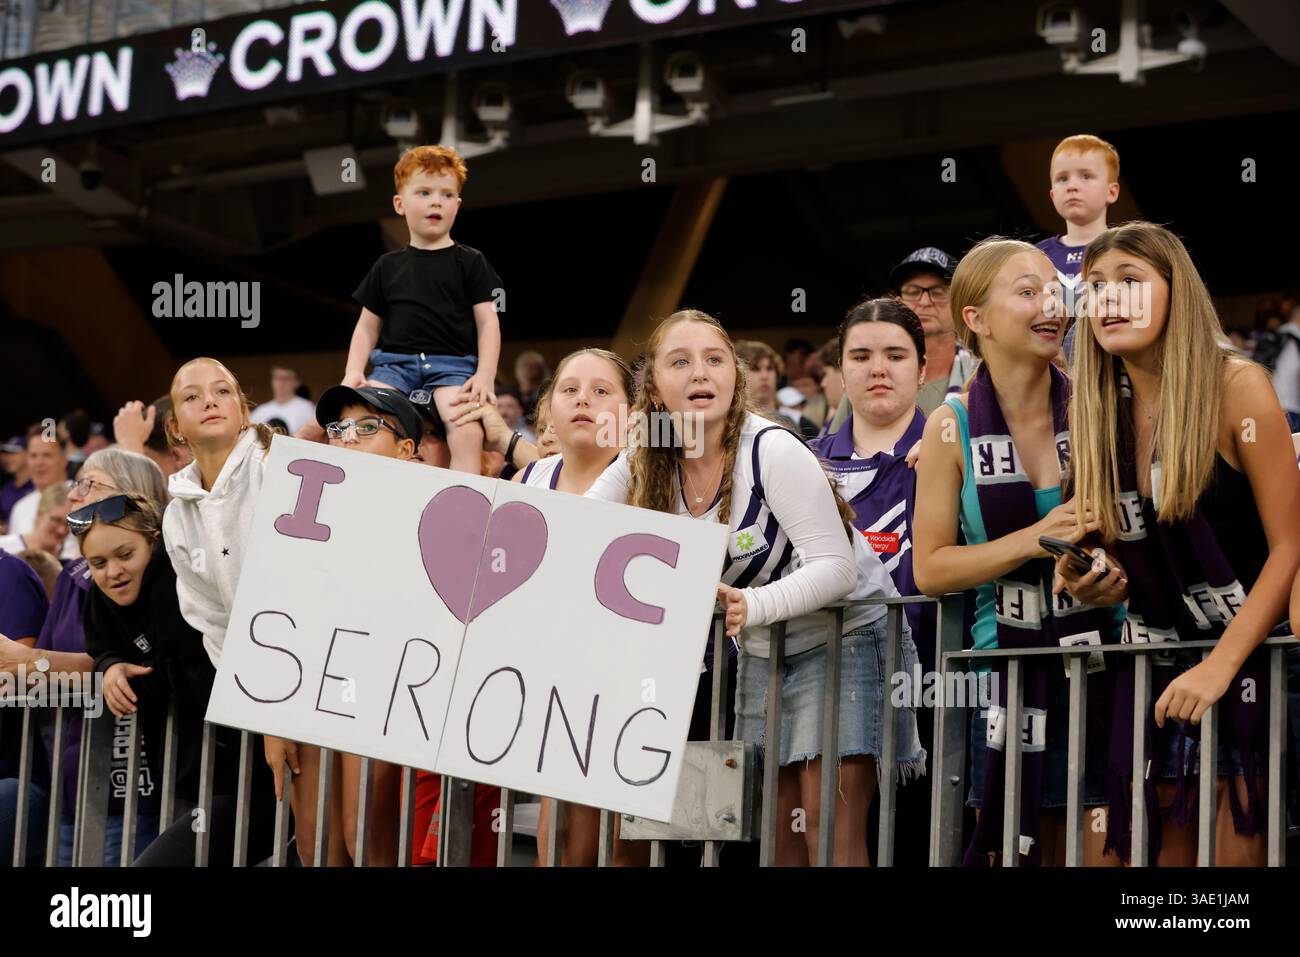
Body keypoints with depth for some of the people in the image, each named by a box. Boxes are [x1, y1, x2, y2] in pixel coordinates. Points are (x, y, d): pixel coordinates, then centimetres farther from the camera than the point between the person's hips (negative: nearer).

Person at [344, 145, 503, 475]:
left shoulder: (470, 262, 9)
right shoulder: (388, 266, 16)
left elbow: (488, 322, 4)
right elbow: (368, 325, 19)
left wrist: (485, 375, -9)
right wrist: (353, 371, 4)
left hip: (452, 364, -2)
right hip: (394, 361, 2)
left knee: (468, 431, -30)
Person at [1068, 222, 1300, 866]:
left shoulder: (1236, 388, -10)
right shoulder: (1098, 411, 6)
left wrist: (1219, 667, -20)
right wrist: (1093, 584, -6)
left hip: (1244, 656, -5)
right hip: (1152, 666, 5)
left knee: (1237, 849, -9)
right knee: (1167, 848, 5)